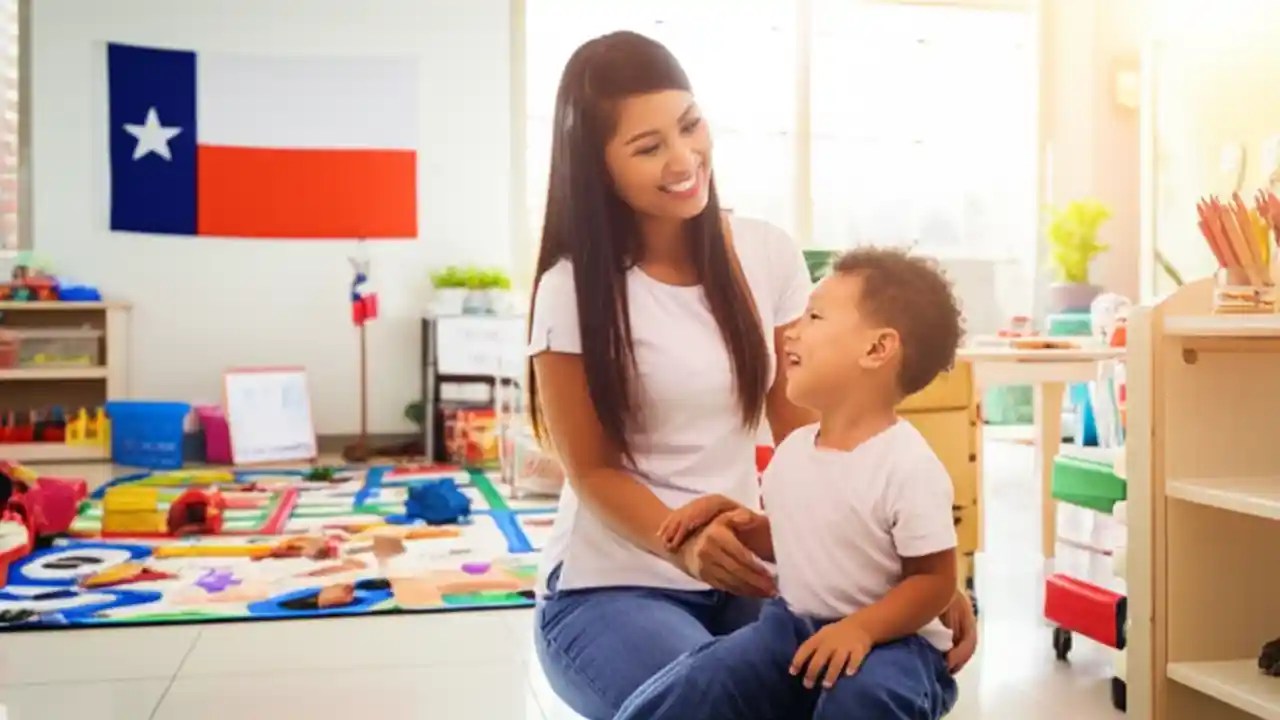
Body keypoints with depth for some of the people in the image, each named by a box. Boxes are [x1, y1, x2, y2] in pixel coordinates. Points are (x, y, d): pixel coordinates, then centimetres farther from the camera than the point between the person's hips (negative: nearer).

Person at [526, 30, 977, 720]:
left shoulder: (767, 254, -1)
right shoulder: (573, 292, -12)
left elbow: (806, 433, 0)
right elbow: (594, 470, -9)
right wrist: (686, 546, -29)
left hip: (741, 573, 4)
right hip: (611, 587, -3)